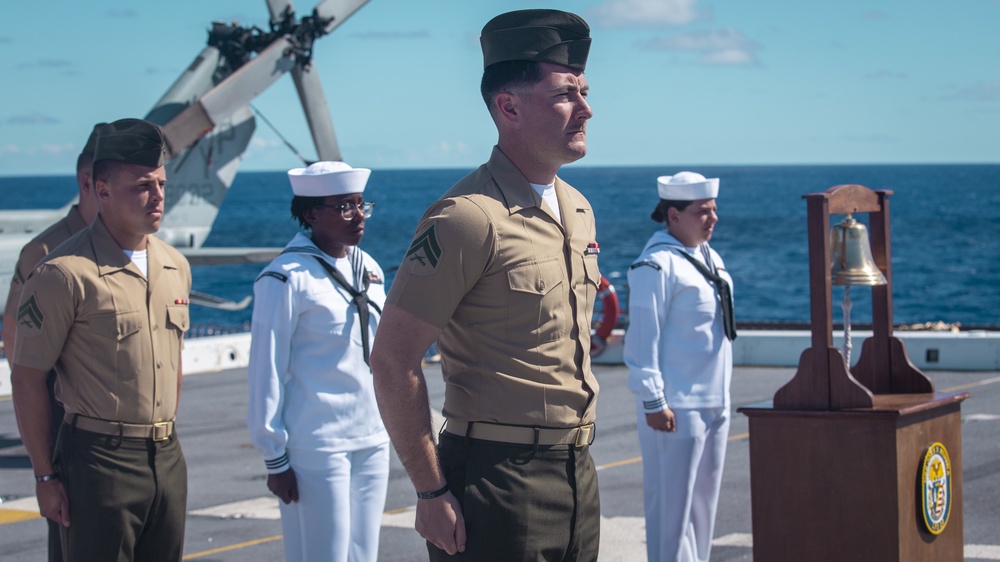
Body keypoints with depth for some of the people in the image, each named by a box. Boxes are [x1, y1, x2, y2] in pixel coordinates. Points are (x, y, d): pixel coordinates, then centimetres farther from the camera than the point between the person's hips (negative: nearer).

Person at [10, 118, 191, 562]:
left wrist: (166, 439, 18)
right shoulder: (66, 273, -12)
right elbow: (27, 377, -10)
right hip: (99, 460, -6)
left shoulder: (175, 267, 10)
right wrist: (45, 476, -10)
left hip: (167, 458, 7)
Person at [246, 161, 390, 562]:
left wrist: (386, 428, 16)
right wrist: (275, 459, -10)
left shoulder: (368, 269, 9)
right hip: (316, 449, -7)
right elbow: (266, 373, -10)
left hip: (373, 443, 7)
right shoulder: (287, 277, -11)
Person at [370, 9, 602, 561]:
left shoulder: (579, 210, 11)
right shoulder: (470, 219, -15)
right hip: (499, 479, -8)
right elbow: (392, 360, -17)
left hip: (577, 474, 8)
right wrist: (432, 492, -15)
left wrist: (575, 448, 18)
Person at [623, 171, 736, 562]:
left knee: (704, 500, 15)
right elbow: (642, 339, -17)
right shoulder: (657, 264, -14)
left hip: (714, 401, 9)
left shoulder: (708, 257, 14)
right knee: (672, 502, -5)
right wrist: (653, 401, -19)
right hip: (677, 406, -9)